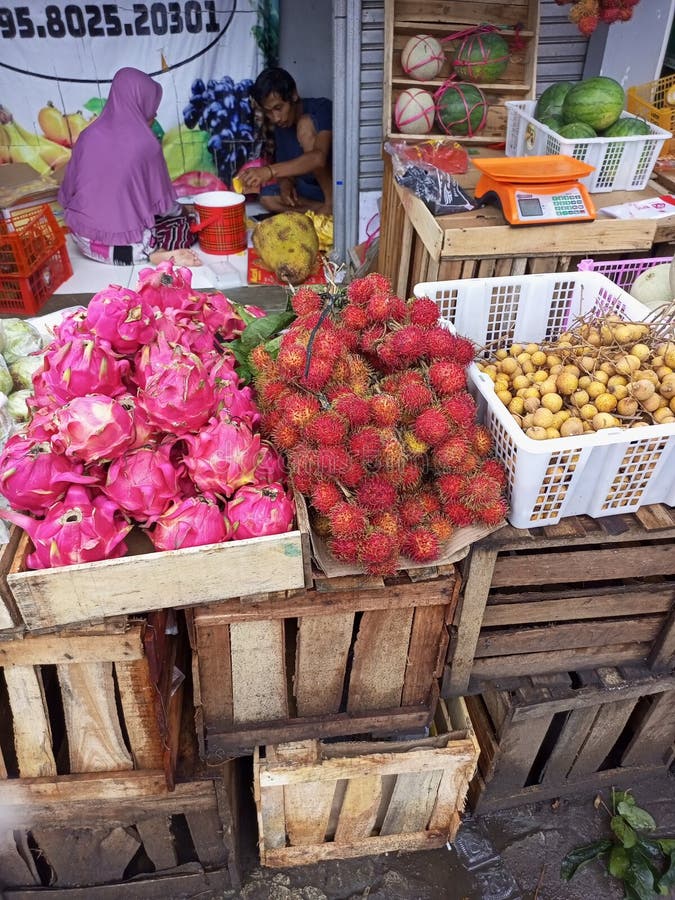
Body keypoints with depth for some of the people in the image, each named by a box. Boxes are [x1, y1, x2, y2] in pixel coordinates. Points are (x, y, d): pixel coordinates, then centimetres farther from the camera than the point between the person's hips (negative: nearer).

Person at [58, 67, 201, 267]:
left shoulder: (88, 136, 0)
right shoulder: (146, 143, -12)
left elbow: (67, 192, 6)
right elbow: (164, 205, -4)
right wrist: (180, 209, 18)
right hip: (125, 242, -5)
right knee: (181, 221, 20)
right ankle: (155, 252, -8)